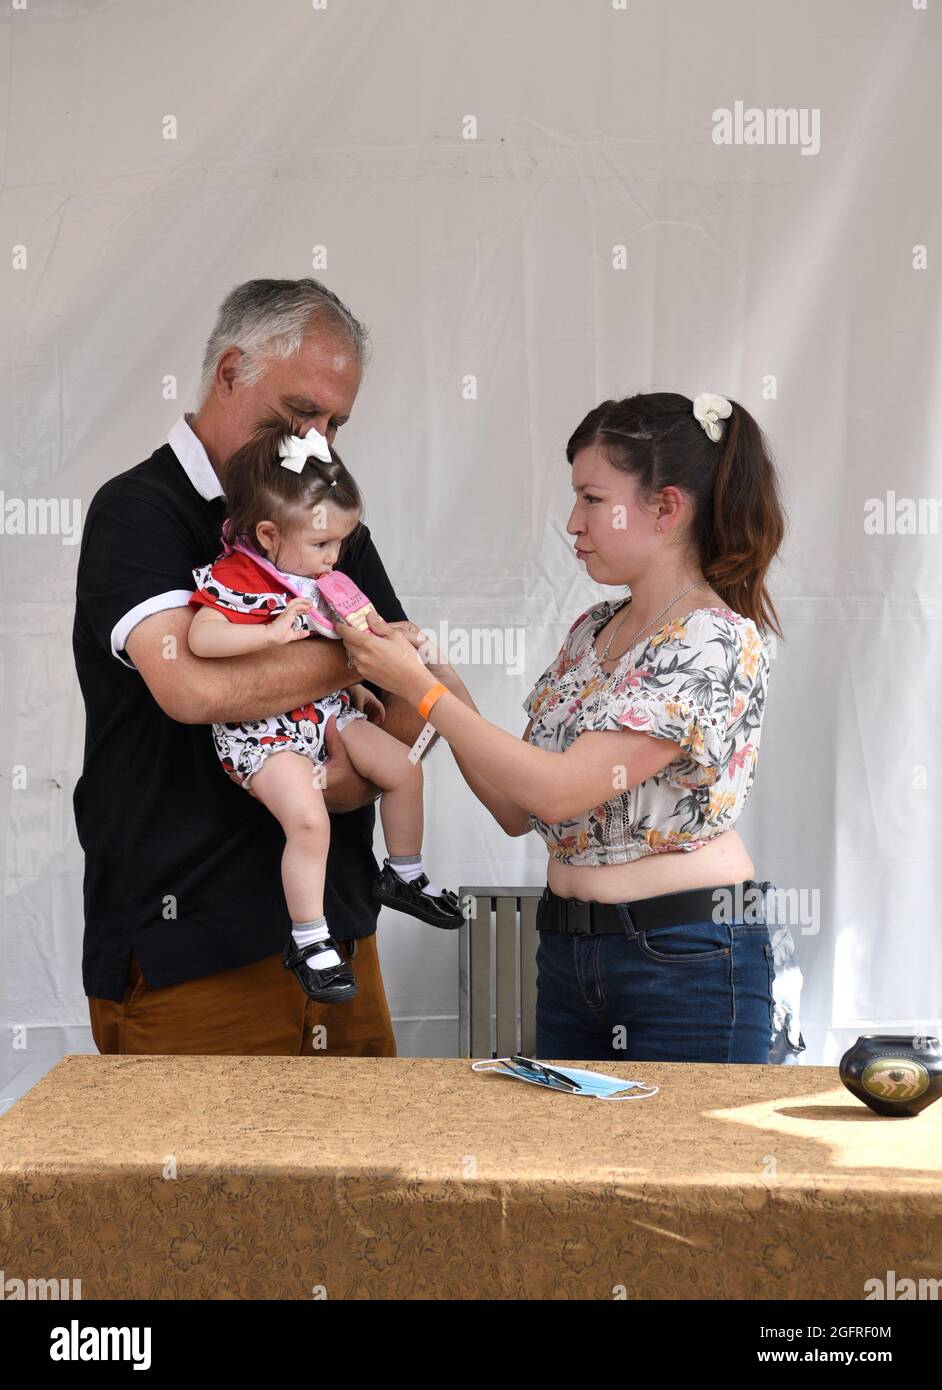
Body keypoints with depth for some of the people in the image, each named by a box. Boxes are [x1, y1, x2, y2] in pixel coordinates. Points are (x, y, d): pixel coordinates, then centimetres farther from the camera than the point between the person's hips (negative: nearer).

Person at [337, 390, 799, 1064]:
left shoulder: (717, 641, -15)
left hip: (688, 961, -7)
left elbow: (557, 791, -20)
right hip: (569, 952, 8)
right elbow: (517, 810, 9)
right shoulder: (593, 629, 10)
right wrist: (443, 681, -2)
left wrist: (421, 687, -14)